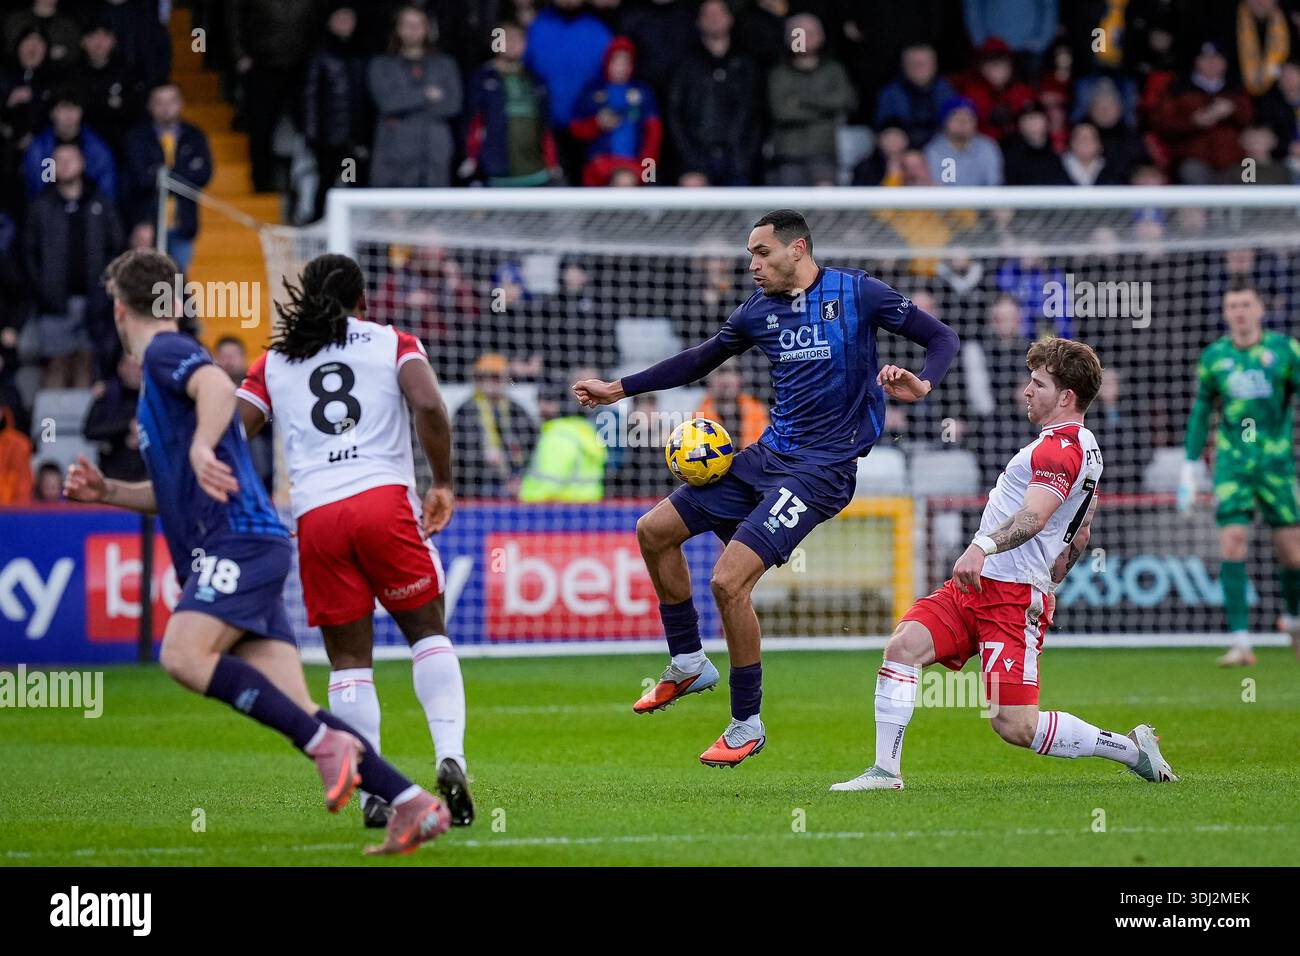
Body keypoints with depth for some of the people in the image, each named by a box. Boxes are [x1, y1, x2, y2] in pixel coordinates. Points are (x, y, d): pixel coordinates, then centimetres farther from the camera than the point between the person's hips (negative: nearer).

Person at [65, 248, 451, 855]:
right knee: (295, 711, -3)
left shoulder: (165, 352, -1)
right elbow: (176, 496, 35)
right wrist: (106, 492, 23)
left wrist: (202, 446, -40)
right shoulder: (160, 376, 29)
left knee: (183, 655, -29)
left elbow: (217, 387, -25)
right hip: (222, 554, 9)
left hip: (238, 543, -9)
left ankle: (326, 744, -30)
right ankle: (412, 804, -8)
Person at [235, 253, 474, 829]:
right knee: (427, 631, 10)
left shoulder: (273, 363, 19)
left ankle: (371, 795, -1)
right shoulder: (393, 344, 12)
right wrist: (443, 485, 4)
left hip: (315, 516, 2)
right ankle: (450, 755, -11)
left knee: (348, 660, 7)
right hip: (385, 497, -2)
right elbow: (429, 407, -5)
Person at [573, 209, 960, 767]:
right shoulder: (759, 312, 9)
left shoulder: (856, 293, -8)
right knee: (654, 531, 10)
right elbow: (701, 360, 23)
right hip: (768, 455, 8)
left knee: (728, 581, -19)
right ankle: (688, 664, 25)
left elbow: (941, 338, -4)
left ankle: (747, 724, -3)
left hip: (821, 469, -8)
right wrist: (620, 389, 21)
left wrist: (921, 384, -25)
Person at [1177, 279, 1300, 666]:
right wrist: (1189, 468, 13)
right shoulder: (1214, 357, 6)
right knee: (1232, 540, -14)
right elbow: (1200, 413, 15)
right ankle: (1240, 641, -15)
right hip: (1232, 464, 1)